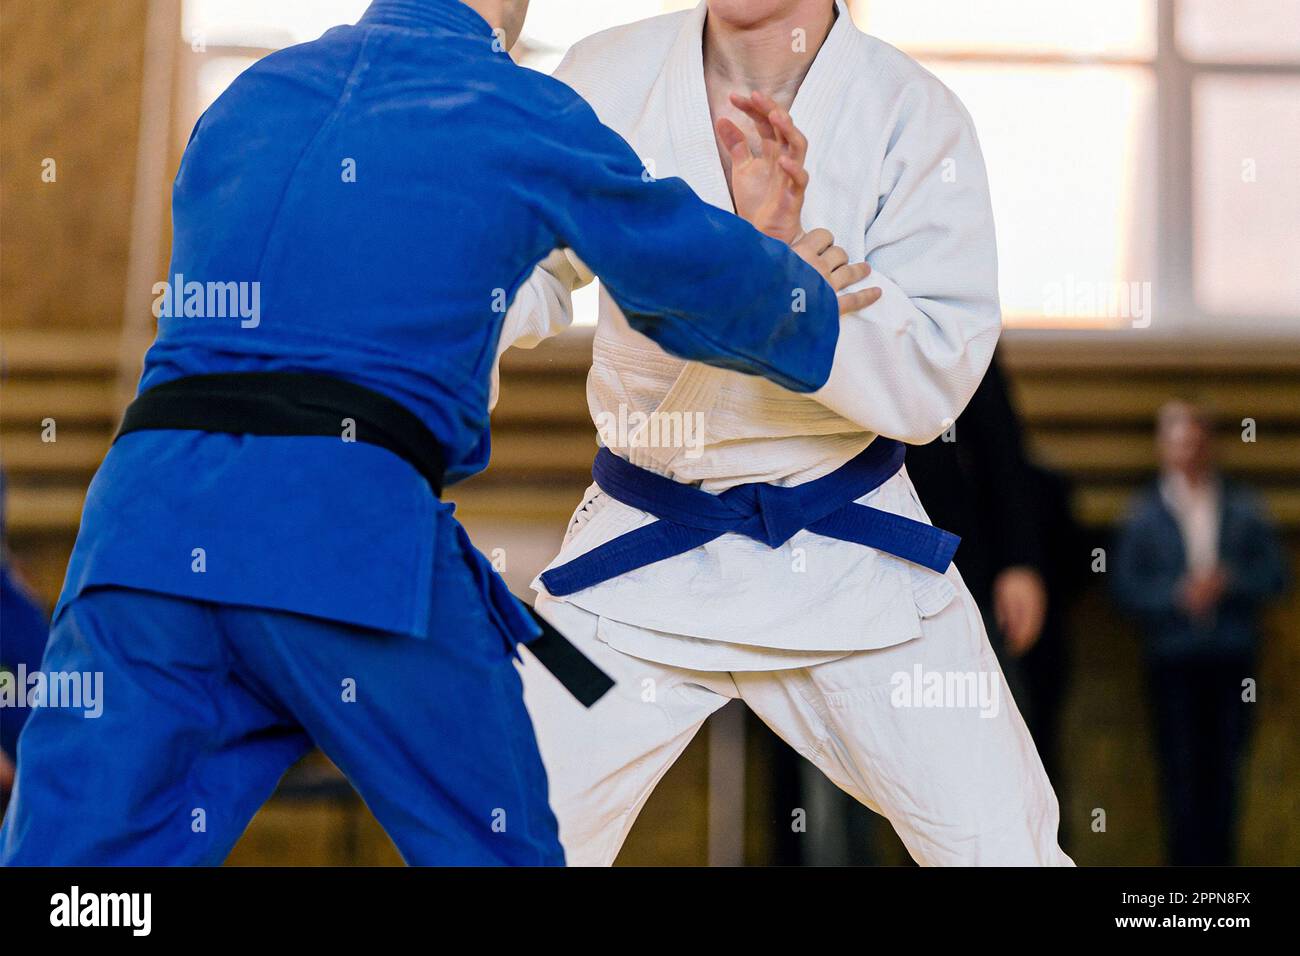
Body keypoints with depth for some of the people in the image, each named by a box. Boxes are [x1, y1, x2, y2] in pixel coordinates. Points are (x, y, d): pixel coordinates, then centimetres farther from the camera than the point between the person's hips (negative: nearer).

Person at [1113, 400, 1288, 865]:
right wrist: (1178, 594, -14)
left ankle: (1219, 860, 10)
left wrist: (1228, 583, -10)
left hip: (1233, 656, 2)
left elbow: (1275, 573, 7)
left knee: (1224, 767, 3)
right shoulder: (1143, 512, 6)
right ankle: (1186, 861, -1)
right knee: (1181, 768, -4)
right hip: (1172, 656, -2)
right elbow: (1125, 587, 0)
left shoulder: (1243, 507, 11)